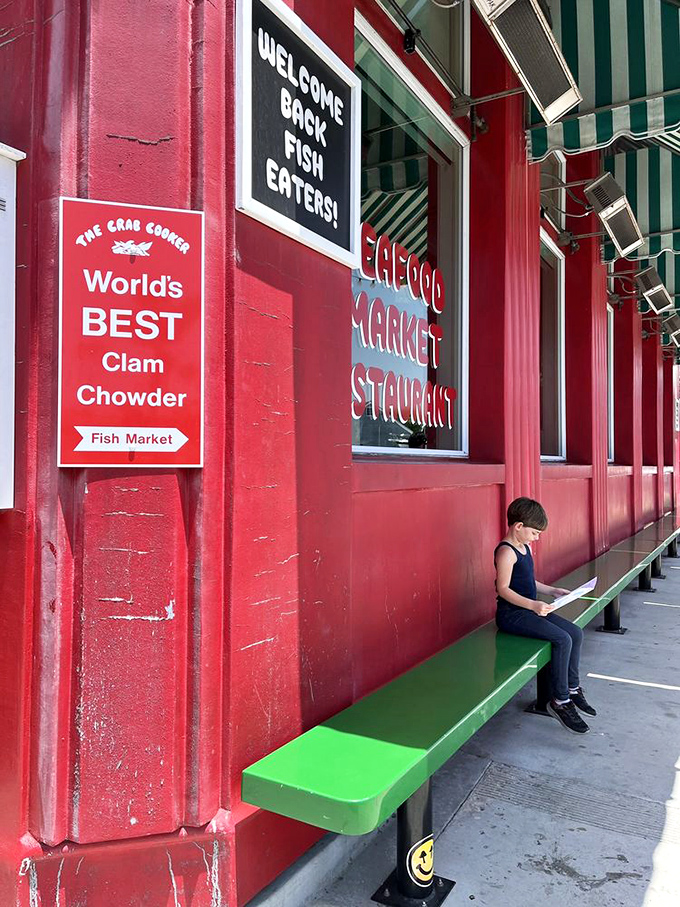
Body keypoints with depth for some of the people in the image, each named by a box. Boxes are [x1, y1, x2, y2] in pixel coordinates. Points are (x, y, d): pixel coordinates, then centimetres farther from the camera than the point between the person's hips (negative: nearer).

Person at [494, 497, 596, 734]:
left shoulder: (525, 547, 13)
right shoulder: (506, 552, -17)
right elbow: (503, 589, -22)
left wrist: (552, 590, 12)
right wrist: (533, 605, -29)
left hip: (529, 609, 10)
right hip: (511, 614, -10)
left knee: (576, 633, 1)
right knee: (562, 639, -21)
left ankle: (572, 688, 14)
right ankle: (560, 701, -9)